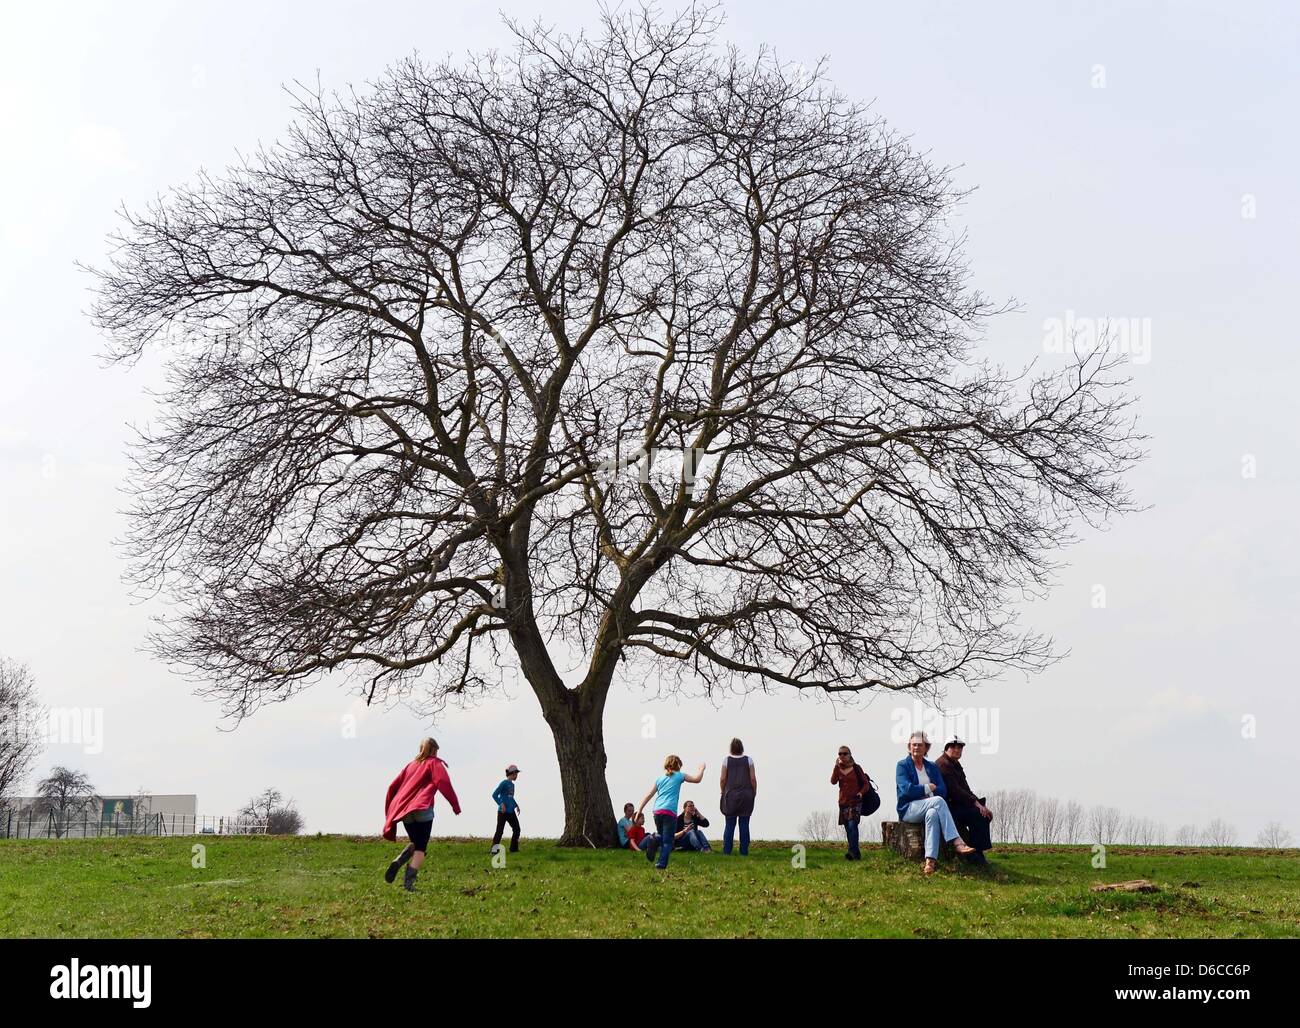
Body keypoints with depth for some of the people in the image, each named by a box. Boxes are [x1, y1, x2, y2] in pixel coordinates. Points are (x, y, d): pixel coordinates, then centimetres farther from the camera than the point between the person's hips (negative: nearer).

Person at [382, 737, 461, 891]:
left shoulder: (411, 765, 25)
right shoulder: (434, 763, 9)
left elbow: (393, 787, 21)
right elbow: (444, 784, -8)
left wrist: (390, 811, 27)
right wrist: (455, 805, -4)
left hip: (404, 811, 5)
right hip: (422, 809, -5)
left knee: (414, 843, 21)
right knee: (420, 848, -2)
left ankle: (398, 861, -8)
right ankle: (409, 881, -19)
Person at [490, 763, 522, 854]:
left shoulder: (512, 785, 16)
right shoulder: (504, 783, -8)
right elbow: (494, 795, -12)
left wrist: (516, 806, 16)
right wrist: (501, 804, -22)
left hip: (511, 812, 8)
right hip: (503, 812, -8)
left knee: (516, 829, 6)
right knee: (499, 831, -9)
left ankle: (514, 848, 14)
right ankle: (493, 849, -5)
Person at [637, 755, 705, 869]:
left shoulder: (659, 778, 18)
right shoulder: (680, 776, 7)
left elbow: (649, 795, 16)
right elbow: (697, 779, 8)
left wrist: (639, 809, 19)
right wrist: (701, 769, 26)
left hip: (657, 811, 4)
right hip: (669, 811, -4)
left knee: (661, 837, 20)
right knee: (667, 841, -1)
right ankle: (661, 863, -15)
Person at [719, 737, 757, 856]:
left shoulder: (727, 760, -1)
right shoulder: (748, 760, 0)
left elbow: (723, 779, -2)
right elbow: (753, 779, -2)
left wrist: (723, 792, 10)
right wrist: (754, 793, 8)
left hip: (730, 795, 0)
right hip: (746, 795, 0)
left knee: (729, 824, 4)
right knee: (744, 824, 2)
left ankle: (726, 851, 0)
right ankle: (744, 852, 0)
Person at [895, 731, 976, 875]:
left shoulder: (931, 768, 19)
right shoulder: (902, 765, 6)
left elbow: (943, 791, 5)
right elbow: (907, 789, -11)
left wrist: (919, 790, -11)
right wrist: (928, 788, -1)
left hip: (930, 807, 3)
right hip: (909, 809, -3)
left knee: (933, 814, -38)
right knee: (938, 801, -34)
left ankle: (931, 860, -51)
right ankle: (957, 843, -43)